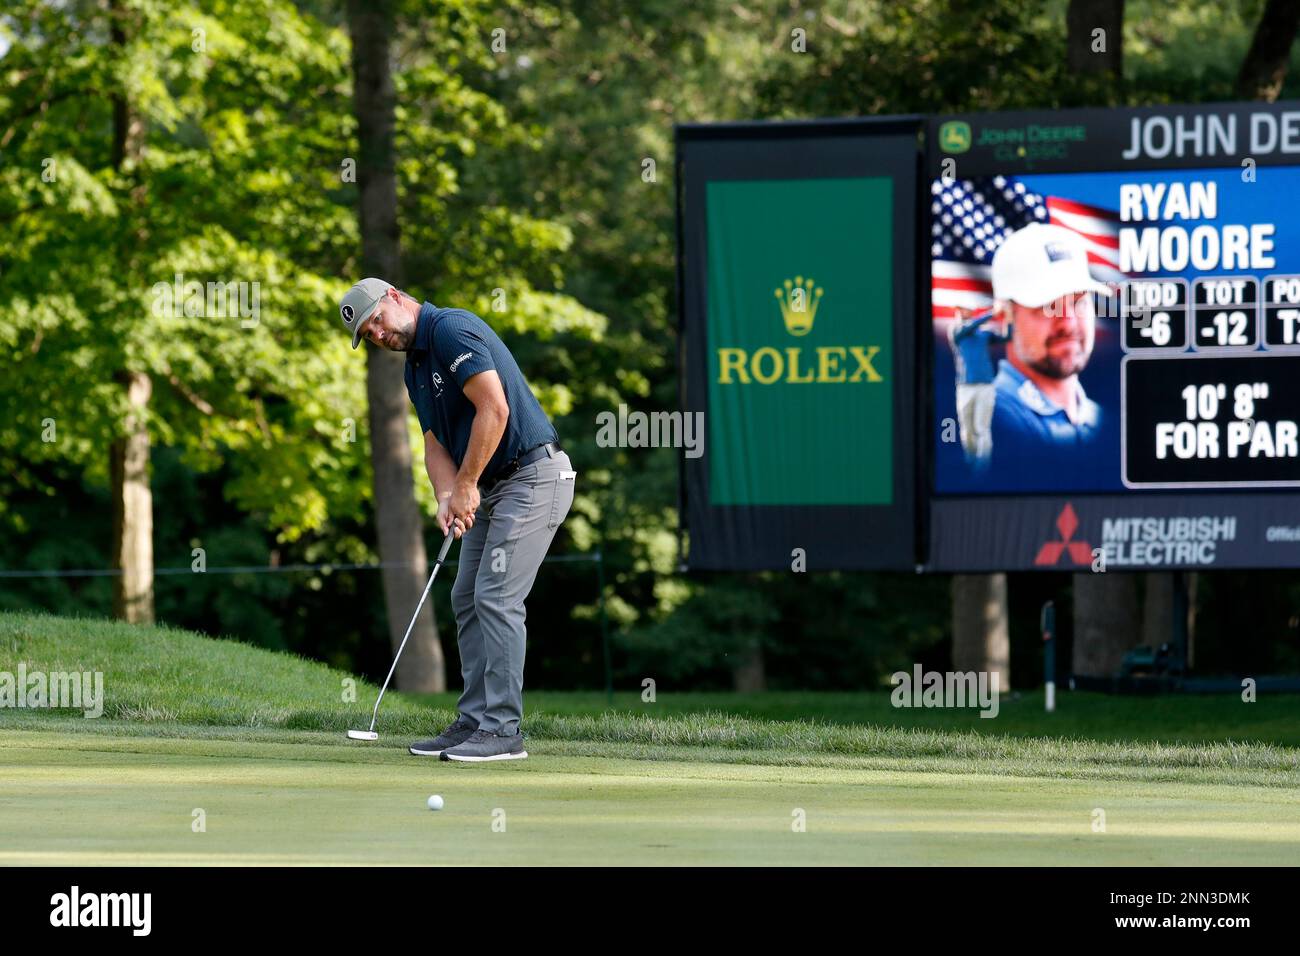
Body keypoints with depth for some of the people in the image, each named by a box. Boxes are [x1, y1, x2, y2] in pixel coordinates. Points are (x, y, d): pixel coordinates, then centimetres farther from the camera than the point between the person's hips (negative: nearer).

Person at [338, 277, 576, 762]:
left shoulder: (452, 329, -16)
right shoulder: (416, 369, 15)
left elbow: (494, 408, -24)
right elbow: (436, 443, 12)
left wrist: (466, 485, -18)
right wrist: (447, 498, -9)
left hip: (533, 477, -10)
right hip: (493, 487, 10)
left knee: (496, 598, -13)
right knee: (467, 599, 9)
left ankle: (502, 731, -11)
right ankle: (474, 722, 13)